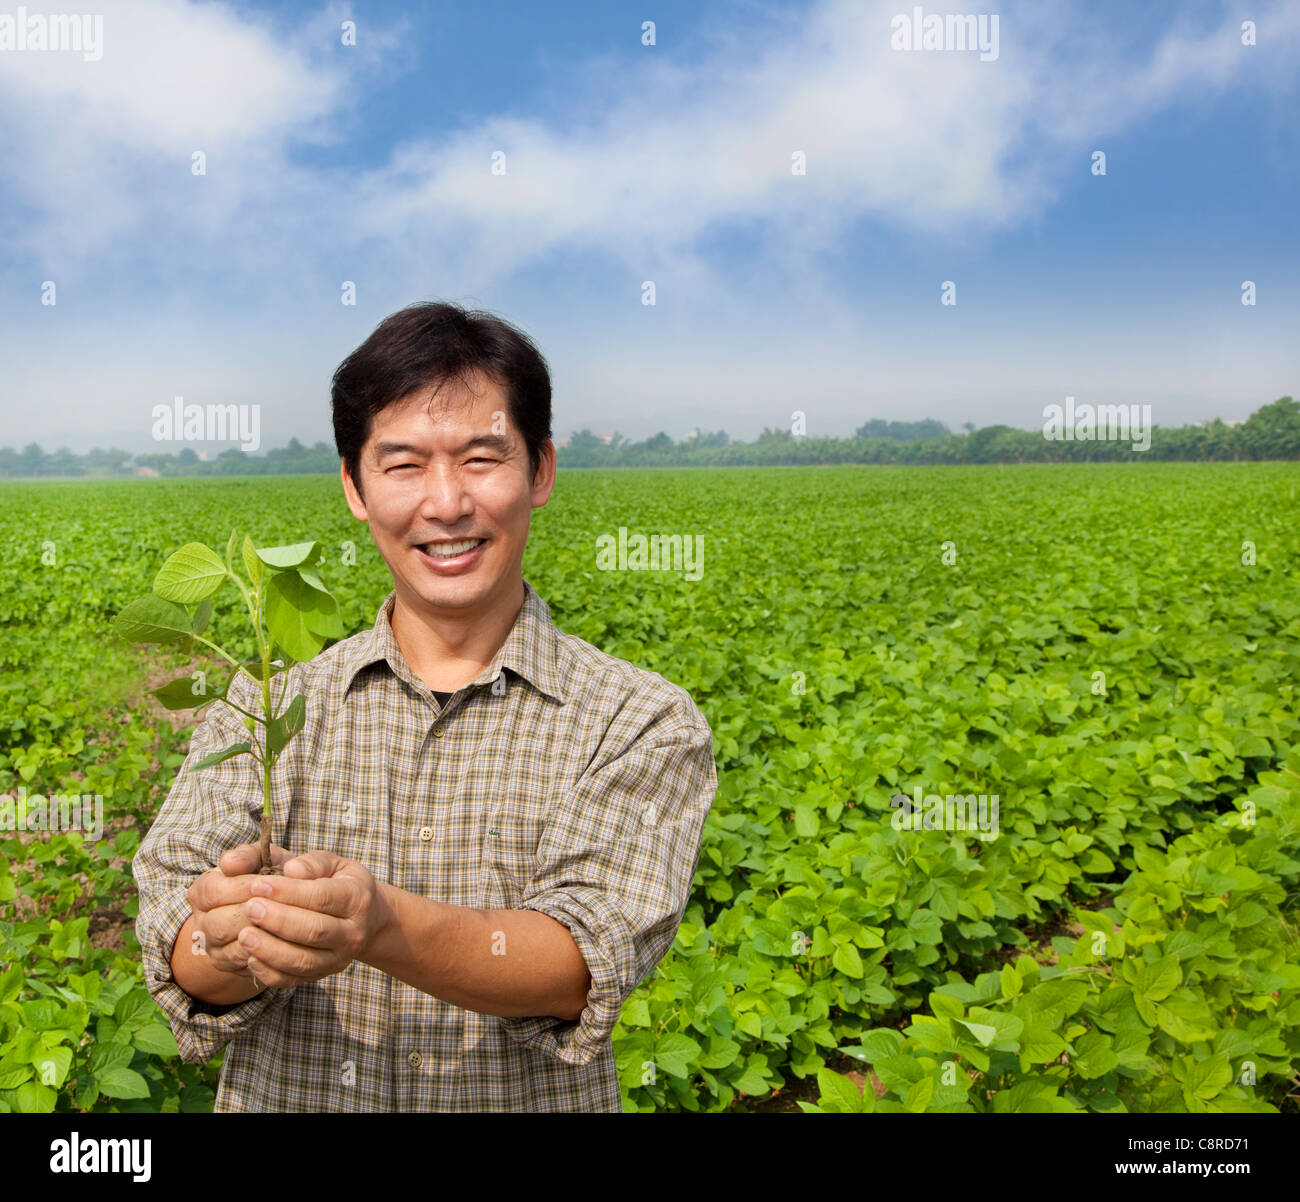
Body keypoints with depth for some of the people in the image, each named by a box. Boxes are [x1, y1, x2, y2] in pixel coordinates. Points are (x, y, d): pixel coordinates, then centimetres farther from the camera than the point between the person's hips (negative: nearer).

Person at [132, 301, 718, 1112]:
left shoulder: (642, 725, -4)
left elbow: (592, 959, -15)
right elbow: (178, 935, -6)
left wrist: (383, 926, -30)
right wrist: (231, 947, -27)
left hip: (527, 1102, -1)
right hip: (281, 1099, 2)